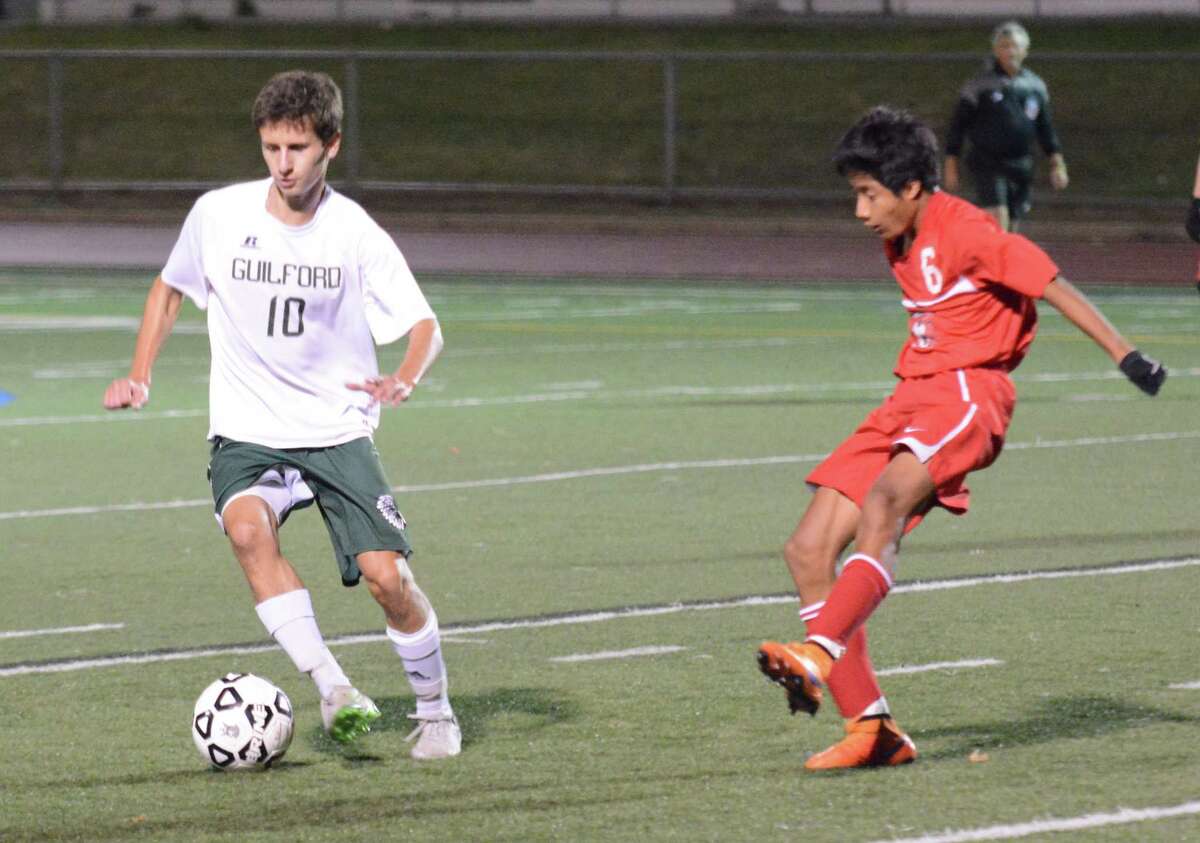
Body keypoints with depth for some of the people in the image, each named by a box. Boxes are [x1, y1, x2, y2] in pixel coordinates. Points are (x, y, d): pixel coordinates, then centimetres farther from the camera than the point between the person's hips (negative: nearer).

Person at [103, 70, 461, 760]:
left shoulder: (356, 234, -8)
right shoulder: (219, 215, -3)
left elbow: (425, 326, -7)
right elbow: (170, 288, 15)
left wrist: (403, 381, -28)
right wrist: (139, 376, 5)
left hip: (339, 431, 0)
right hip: (247, 435, 1)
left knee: (387, 575, -12)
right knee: (249, 528, -32)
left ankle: (435, 710, 13)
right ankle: (333, 690, -31)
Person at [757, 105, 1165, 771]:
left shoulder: (964, 231, -11)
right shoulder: (900, 244, 15)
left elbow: (1052, 287, -11)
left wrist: (1127, 358, -12)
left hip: (966, 391, -9)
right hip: (912, 394, 9)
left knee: (881, 503, -37)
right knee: (808, 550, -4)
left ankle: (822, 653, -50)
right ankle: (871, 729, -5)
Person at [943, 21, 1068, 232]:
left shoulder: (1035, 86, 8)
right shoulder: (979, 86, -5)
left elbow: (1046, 128, 17)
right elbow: (958, 126, -1)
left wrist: (1057, 164, 12)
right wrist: (951, 168, -3)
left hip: (1021, 167, 5)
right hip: (988, 166, -5)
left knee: (1011, 227, 10)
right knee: (998, 222, -20)